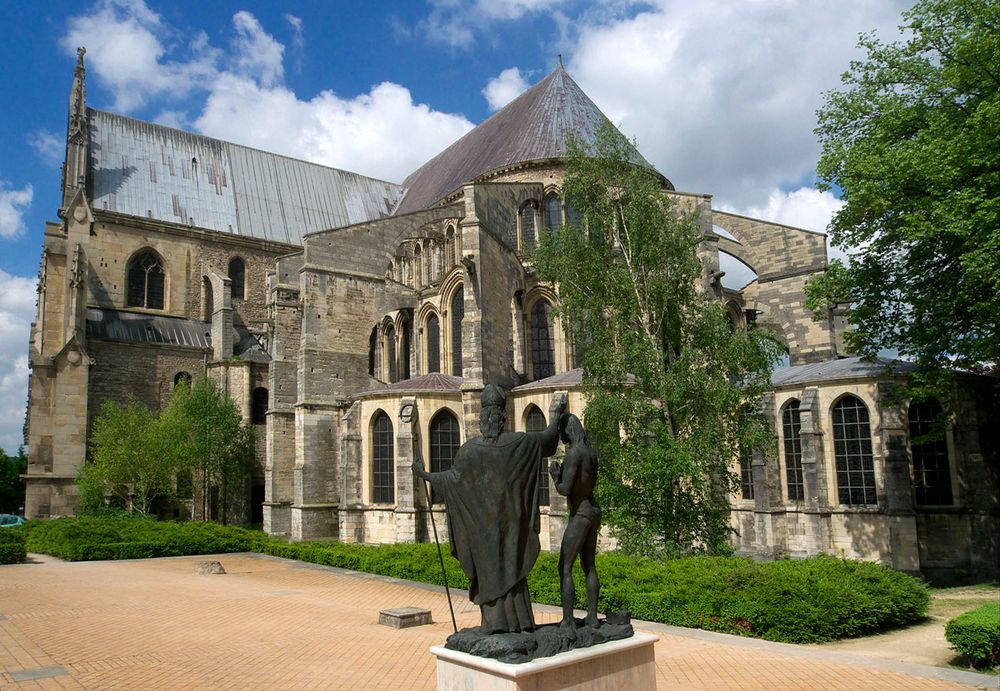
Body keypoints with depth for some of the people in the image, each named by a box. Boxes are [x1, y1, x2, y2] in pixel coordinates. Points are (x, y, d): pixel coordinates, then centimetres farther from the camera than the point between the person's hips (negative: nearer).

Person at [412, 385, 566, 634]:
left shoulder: (469, 449, -13)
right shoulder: (519, 442, -12)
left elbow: (453, 477, -4)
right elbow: (549, 437, 0)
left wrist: (423, 474, 11)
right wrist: (555, 415, 19)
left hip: (483, 519, -1)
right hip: (510, 517, 1)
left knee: (488, 568, 8)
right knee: (512, 564, 11)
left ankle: (495, 621, 8)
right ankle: (519, 619, 13)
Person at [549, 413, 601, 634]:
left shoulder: (573, 453, -18)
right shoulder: (591, 452, 9)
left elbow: (565, 490, -21)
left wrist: (555, 476, -3)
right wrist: (563, 473, 15)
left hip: (580, 514, -9)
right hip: (593, 510, 9)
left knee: (565, 568, -6)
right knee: (589, 566, 17)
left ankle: (568, 623, -8)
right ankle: (592, 616, 23)